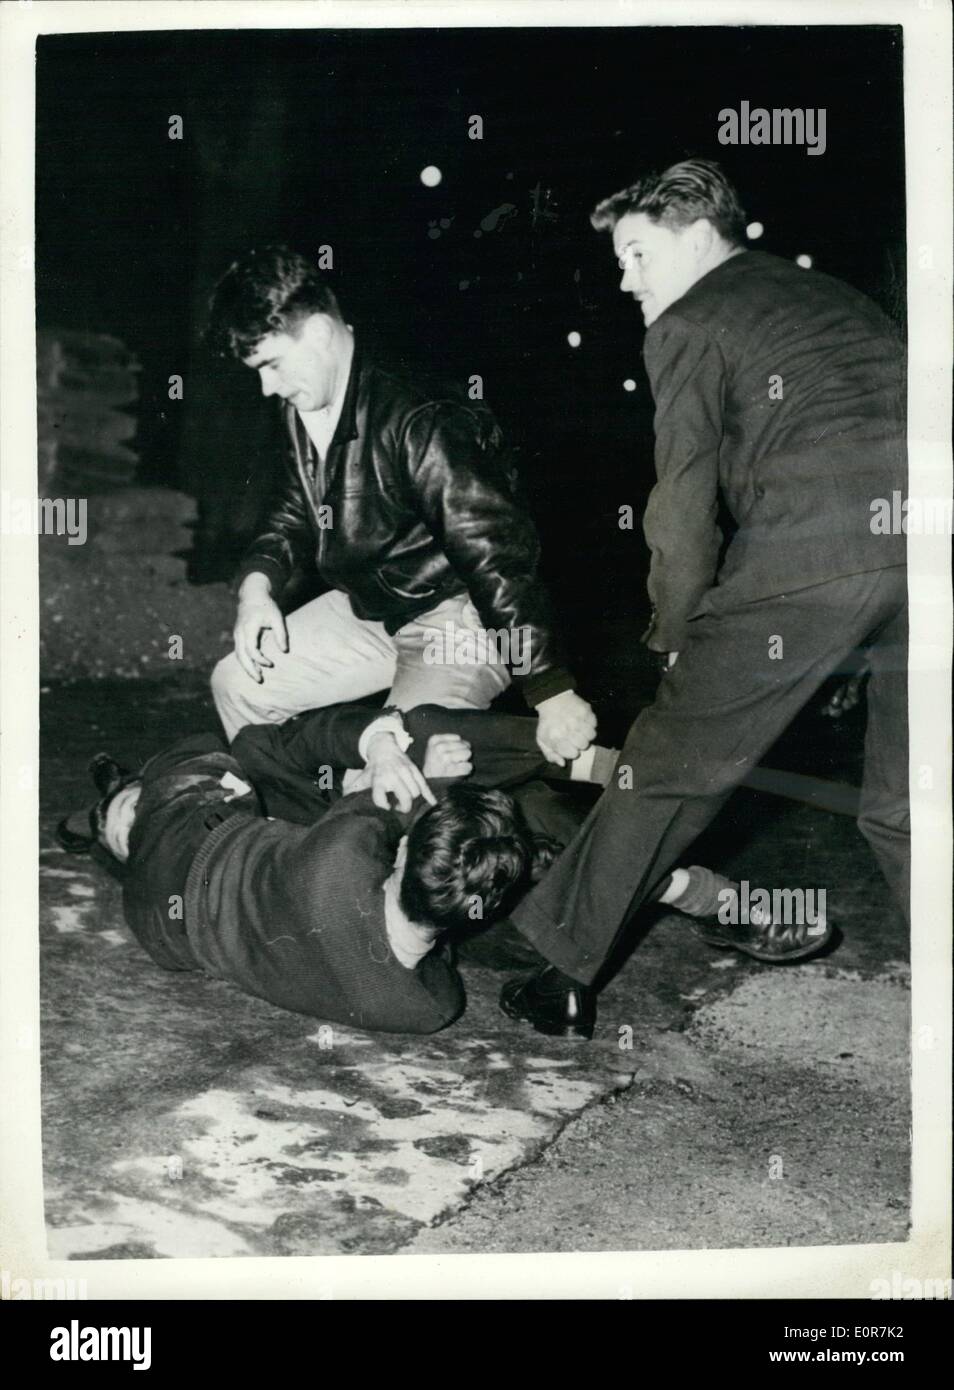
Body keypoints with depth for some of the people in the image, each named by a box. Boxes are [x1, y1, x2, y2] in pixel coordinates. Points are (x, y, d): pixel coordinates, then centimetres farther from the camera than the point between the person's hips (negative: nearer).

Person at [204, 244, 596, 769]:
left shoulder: (417, 423, -29)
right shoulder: (303, 412, -2)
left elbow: (497, 552, -32)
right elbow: (297, 512, 15)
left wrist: (552, 691, -33)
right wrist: (257, 582, -6)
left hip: (456, 618, -9)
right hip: (368, 609, 9)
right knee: (237, 683, 8)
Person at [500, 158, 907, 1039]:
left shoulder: (689, 325, 9)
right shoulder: (833, 296, 29)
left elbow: (687, 500, 2)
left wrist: (677, 635, 13)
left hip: (806, 557, -6)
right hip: (920, 544, 6)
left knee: (669, 767, 6)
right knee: (906, 803, 18)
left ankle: (565, 977, 15)